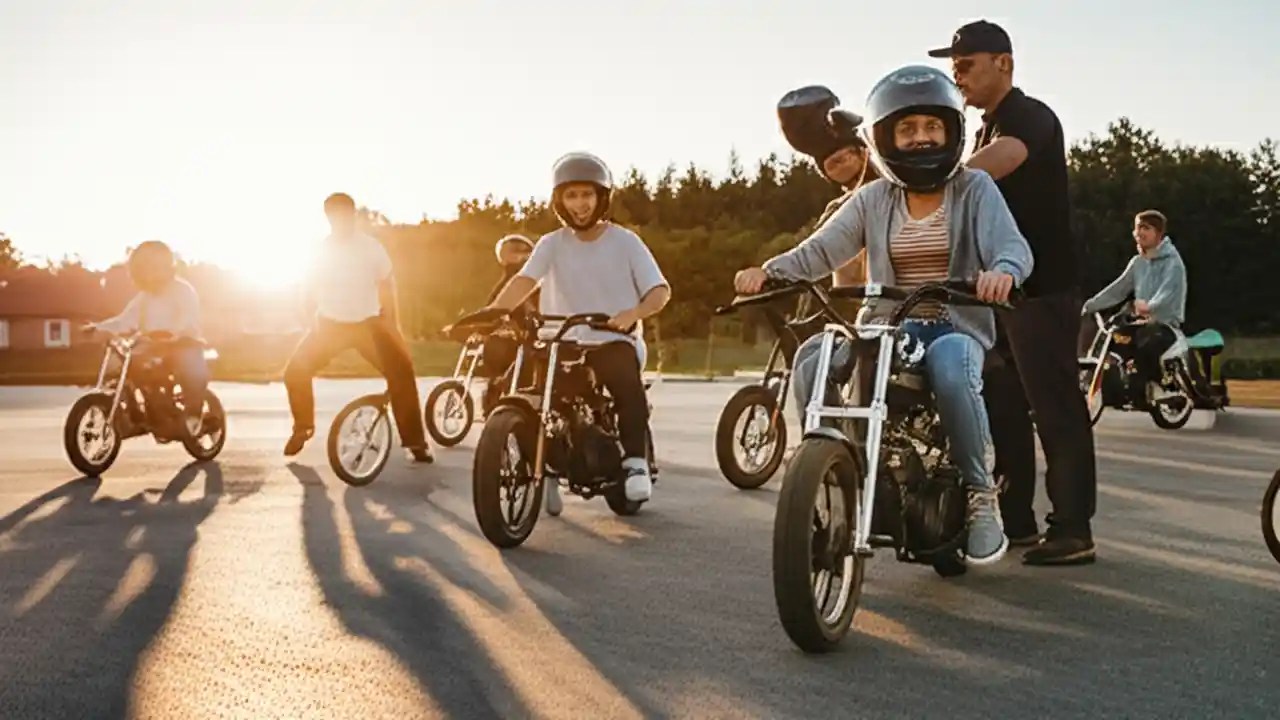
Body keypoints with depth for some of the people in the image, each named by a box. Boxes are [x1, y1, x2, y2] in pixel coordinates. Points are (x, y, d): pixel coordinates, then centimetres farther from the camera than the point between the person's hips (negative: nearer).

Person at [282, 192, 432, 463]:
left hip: (368, 324, -2)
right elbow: (310, 292, 9)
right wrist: (314, 322, -1)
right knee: (296, 370, -12)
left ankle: (415, 440, -13)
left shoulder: (371, 248, -8)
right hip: (330, 324, 2)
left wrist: (392, 328, -5)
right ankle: (303, 427, 14)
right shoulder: (320, 249, -3)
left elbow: (387, 289, -1)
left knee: (402, 371, -21)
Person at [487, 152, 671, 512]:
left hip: (615, 340, -2)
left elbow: (660, 290, -6)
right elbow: (523, 281, -13)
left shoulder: (625, 241, 2)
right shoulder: (552, 244, 5)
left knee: (627, 380, -35)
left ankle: (635, 460, -23)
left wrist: (633, 313, -29)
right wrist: (488, 314, -32)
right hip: (566, 343, 3)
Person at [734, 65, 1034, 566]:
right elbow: (821, 249, -2)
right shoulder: (873, 200, 10)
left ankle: (981, 495, -18)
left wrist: (1003, 270, -39)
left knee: (951, 368, -38)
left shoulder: (975, 190, 3)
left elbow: (1012, 246, -13)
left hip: (957, 324, -3)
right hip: (890, 327, 3)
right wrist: (768, 270, -22)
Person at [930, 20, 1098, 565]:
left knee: (1055, 408, -8)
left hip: (1043, 289, -10)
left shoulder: (1030, 117, -12)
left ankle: (1073, 530, -4)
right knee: (1003, 408, 11)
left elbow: (993, 164, -34)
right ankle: (1016, 521, 19)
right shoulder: (988, 128, 17)